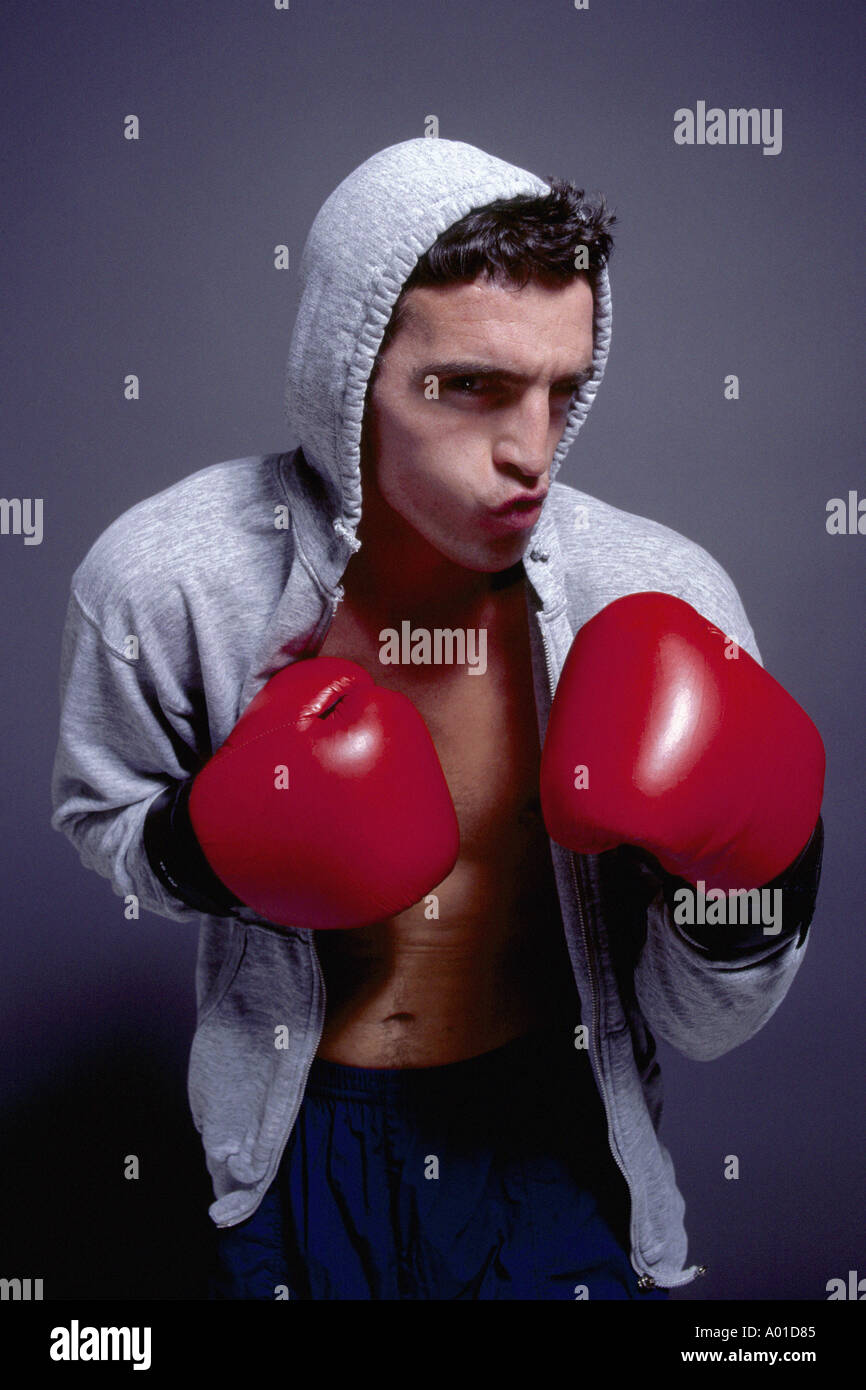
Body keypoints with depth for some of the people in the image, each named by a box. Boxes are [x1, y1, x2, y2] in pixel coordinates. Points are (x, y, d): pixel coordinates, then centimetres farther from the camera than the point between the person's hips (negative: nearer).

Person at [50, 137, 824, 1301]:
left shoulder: (661, 596, -20)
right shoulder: (161, 578, -22)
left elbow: (702, 1028, -12)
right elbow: (97, 815, 0)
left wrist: (749, 878, -33)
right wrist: (204, 850, -22)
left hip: (558, 1138, 1)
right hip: (300, 1143, 1)